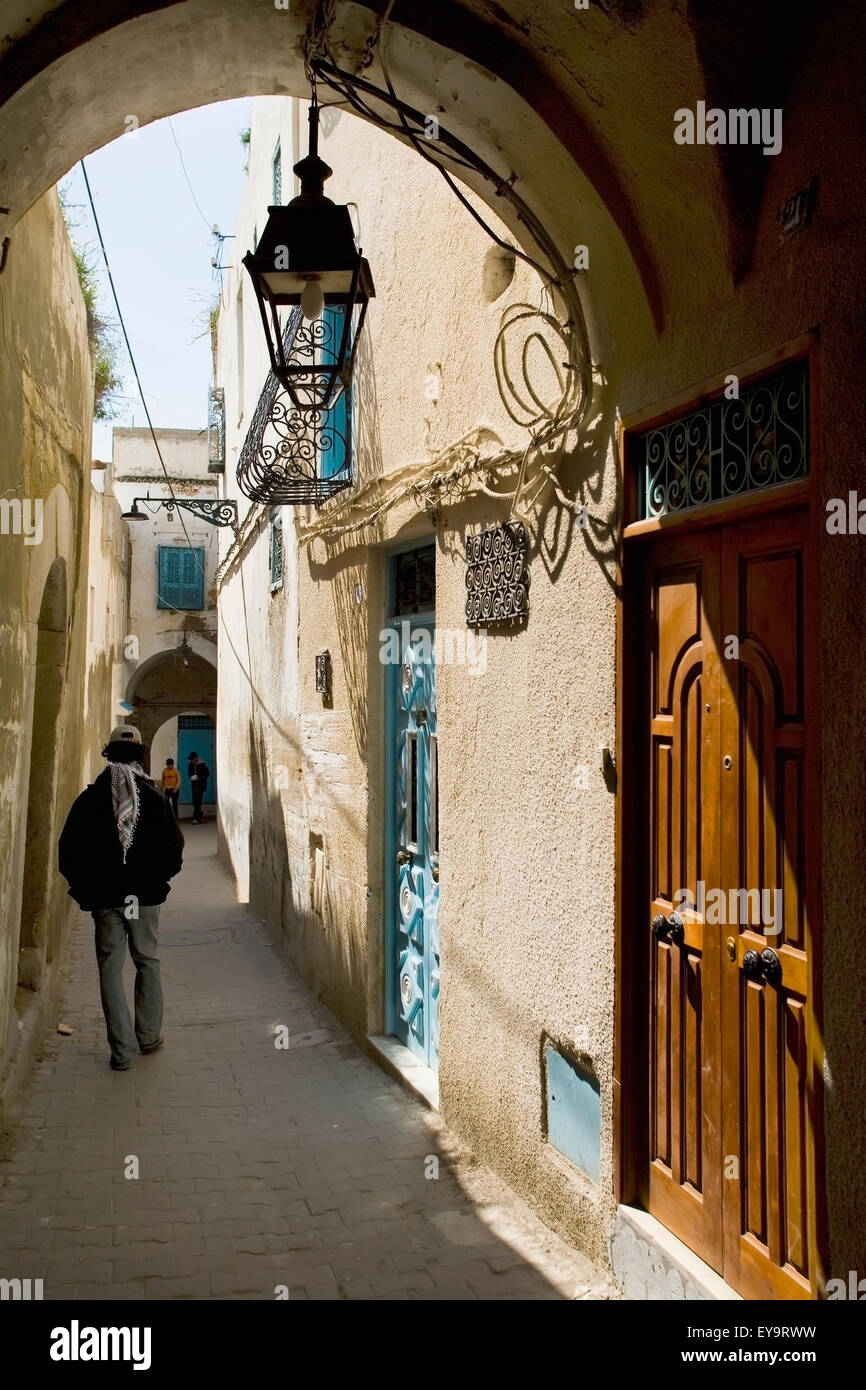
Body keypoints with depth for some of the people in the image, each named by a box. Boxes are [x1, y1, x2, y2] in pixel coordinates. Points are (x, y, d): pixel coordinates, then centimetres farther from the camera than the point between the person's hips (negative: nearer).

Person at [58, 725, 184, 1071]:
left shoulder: (90, 798, -3)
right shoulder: (155, 797, -2)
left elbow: (68, 851, -1)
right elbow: (174, 848, -1)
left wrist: (84, 889, 11)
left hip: (105, 897, -1)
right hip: (145, 898, 1)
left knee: (111, 968, 4)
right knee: (148, 963, 16)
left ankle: (122, 1049, 3)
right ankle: (149, 1036, 23)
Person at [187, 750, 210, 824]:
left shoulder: (202, 765, -12)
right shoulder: (190, 764, 3)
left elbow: (207, 773, -9)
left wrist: (198, 777, -18)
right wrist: (191, 777, -6)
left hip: (201, 785, -6)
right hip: (194, 785, 6)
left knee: (197, 801, -12)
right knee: (195, 802, 8)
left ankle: (195, 818, -12)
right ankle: (200, 814, 28)